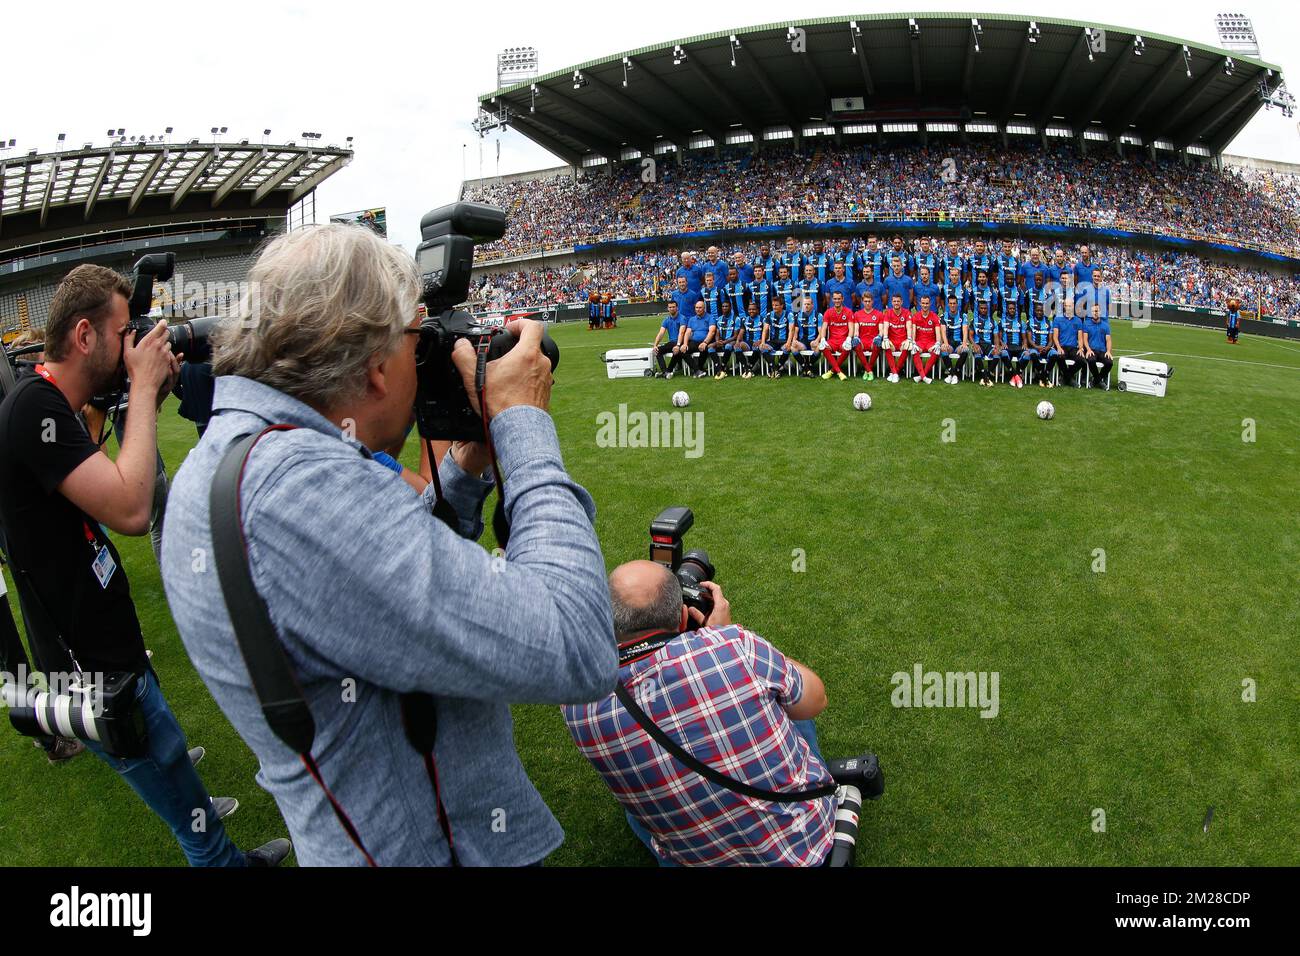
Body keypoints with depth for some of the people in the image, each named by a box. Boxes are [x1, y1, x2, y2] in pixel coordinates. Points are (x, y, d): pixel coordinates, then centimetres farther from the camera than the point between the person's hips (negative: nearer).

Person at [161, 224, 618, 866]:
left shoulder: (224, 454, 0)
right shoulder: (299, 488, -33)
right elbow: (574, 652, -35)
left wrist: (466, 464, -1)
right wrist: (524, 423, -24)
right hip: (432, 846, -8)